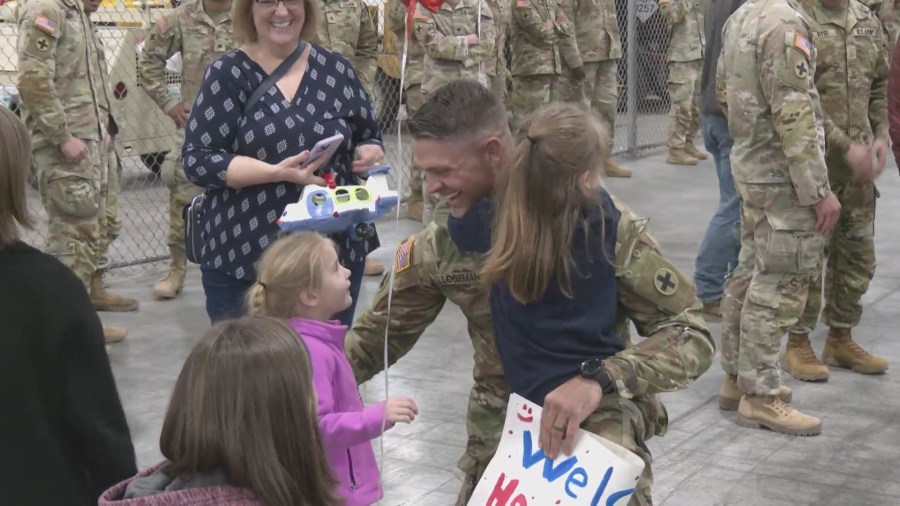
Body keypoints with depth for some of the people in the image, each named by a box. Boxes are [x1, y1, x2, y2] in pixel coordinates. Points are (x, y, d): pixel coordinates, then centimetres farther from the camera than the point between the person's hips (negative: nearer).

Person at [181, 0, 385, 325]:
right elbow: (198, 160, -10)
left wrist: (370, 155, -10)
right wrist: (277, 172, -22)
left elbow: (370, 140, 14)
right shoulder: (227, 74, -4)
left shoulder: (337, 70, 5)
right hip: (244, 258, -3)